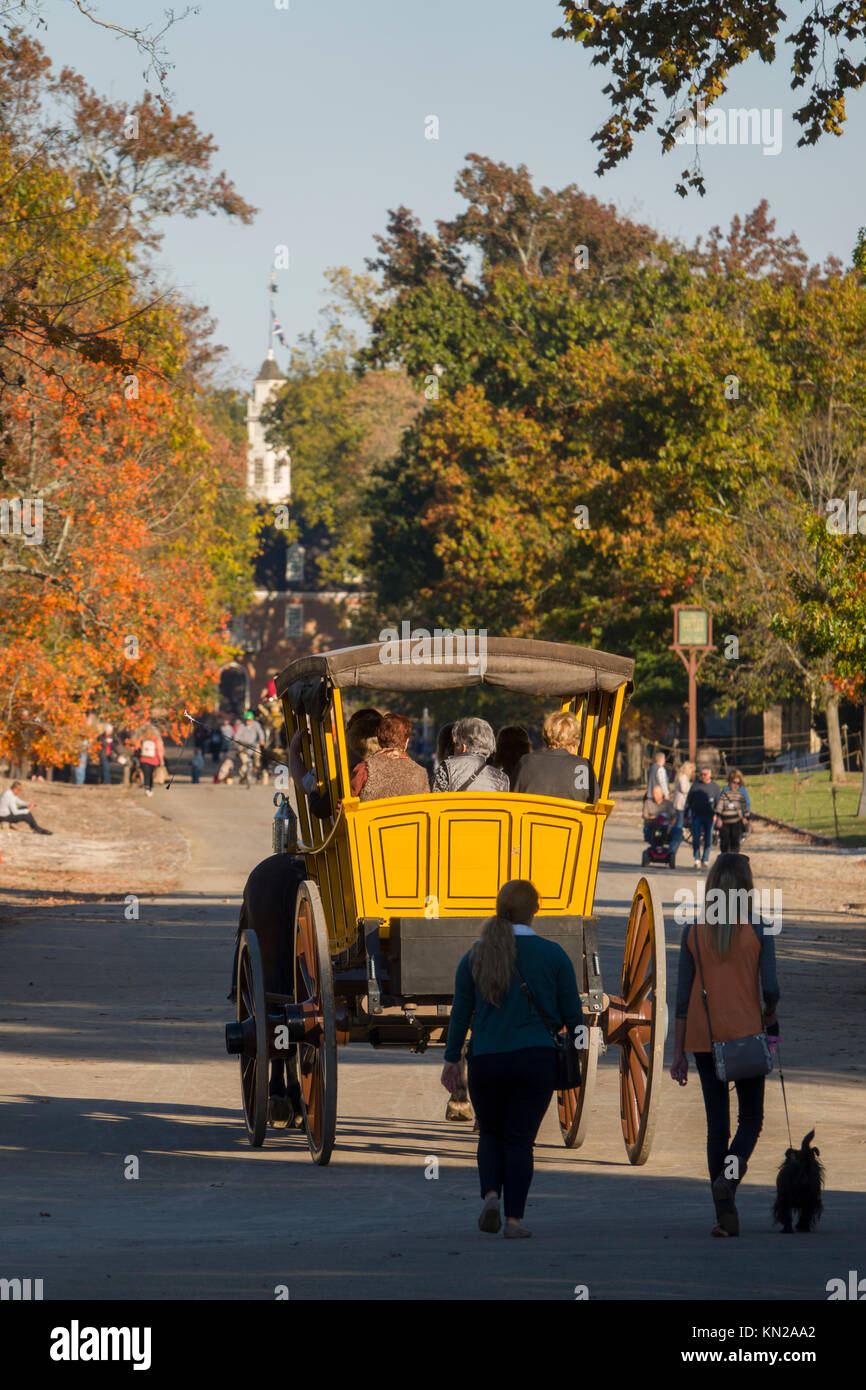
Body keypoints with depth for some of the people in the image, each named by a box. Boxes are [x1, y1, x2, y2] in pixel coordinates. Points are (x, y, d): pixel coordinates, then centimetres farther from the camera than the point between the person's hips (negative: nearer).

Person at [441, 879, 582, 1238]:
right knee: (520, 1139, 5)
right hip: (536, 1060, -1)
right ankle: (514, 1218, -3)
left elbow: (460, 1012, 4)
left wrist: (452, 1059, 10)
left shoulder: (475, 956, 2)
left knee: (491, 1133, 18)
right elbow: (571, 1011, 2)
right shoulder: (552, 954, -1)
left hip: (486, 1060, 1)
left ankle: (491, 1194, -6)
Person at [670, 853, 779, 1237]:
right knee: (751, 1118, 10)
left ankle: (726, 1218, 6)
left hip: (704, 1038, 2)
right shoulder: (758, 931, -5)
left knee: (717, 1122, 7)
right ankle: (730, 1174, -20)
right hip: (746, 1033, -2)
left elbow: (684, 996, 2)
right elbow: (770, 988, -10)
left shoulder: (693, 932, 1)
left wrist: (679, 1052, 6)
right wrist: (770, 1015, 13)